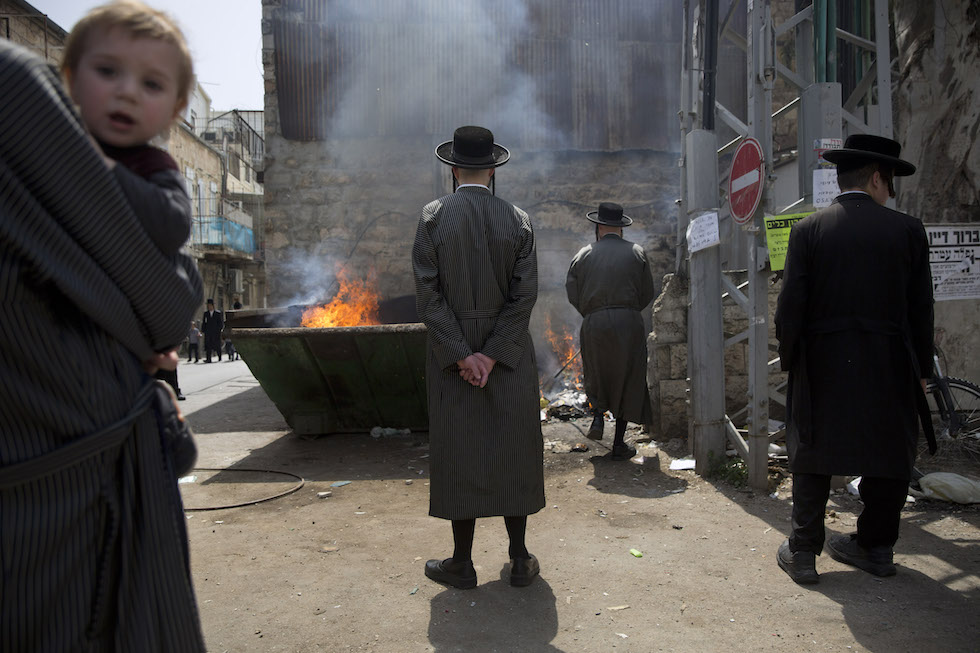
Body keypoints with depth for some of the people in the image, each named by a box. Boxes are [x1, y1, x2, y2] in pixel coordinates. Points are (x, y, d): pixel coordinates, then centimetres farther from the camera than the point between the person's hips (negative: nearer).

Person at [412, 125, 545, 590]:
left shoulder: (432, 218, -4)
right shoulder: (517, 220, 0)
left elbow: (427, 294, -11)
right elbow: (524, 294, -7)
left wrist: (461, 355, -11)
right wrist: (491, 354, -9)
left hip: (450, 352, -1)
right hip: (510, 352, 2)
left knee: (459, 450, 7)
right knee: (512, 447, 11)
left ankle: (463, 563, 18)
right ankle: (519, 558, 21)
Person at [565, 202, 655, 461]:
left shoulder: (583, 255, 5)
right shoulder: (636, 252, 5)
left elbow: (572, 293, 3)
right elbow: (647, 294, 6)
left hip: (593, 323, 1)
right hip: (628, 323, 0)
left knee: (596, 374, 21)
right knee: (627, 379, 7)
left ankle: (597, 413, -1)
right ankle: (619, 444, 10)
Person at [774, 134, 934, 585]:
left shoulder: (808, 230, -3)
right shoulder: (908, 230, 0)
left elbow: (790, 304, -6)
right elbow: (921, 309, 3)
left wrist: (789, 358, 6)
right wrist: (920, 369, 13)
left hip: (822, 362, -1)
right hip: (889, 367, 1)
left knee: (812, 457, 8)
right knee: (887, 457, 16)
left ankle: (803, 552, 12)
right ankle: (877, 547, 27)